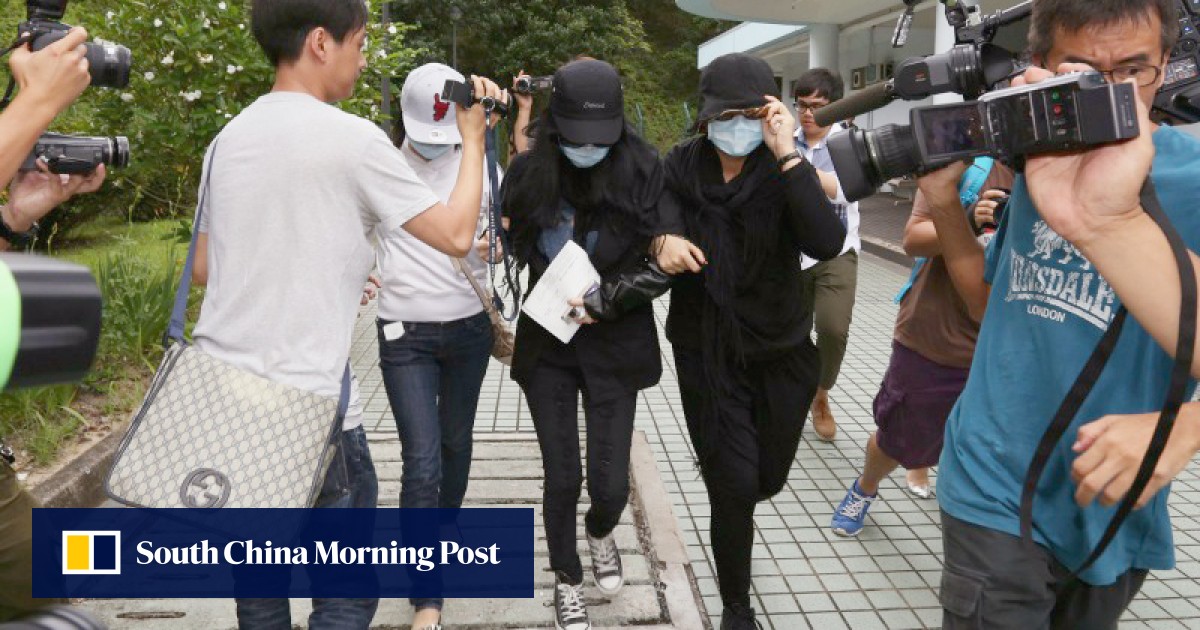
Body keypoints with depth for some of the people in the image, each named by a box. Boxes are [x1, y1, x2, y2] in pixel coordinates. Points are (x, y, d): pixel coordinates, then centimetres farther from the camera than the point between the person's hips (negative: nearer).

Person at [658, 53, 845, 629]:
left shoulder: (782, 172, -10)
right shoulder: (680, 169, -5)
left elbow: (827, 244, -27)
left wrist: (789, 157, -31)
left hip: (778, 349, 1)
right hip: (705, 350, -1)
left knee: (767, 480, 16)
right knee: (735, 487, -3)